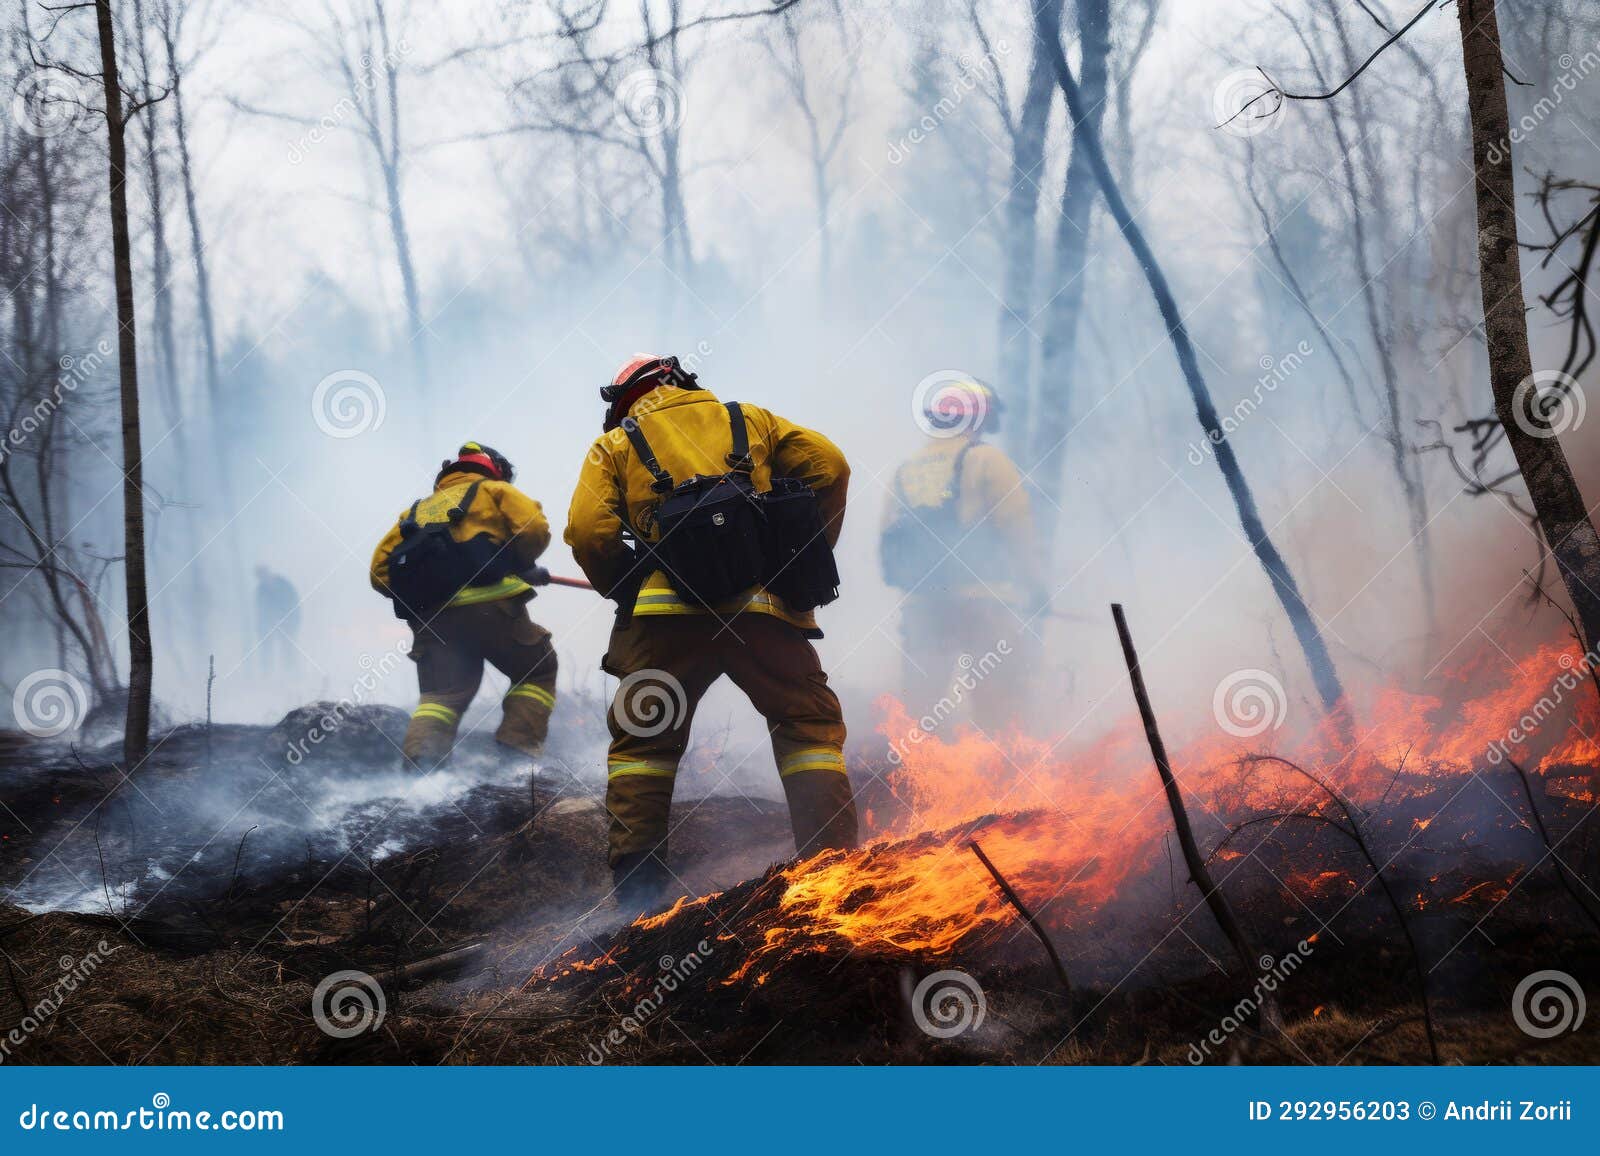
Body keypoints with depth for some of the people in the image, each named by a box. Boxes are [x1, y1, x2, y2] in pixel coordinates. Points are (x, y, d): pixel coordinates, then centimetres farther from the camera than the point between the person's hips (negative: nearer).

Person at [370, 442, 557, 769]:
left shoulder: (417, 510, 29)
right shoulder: (494, 491, 16)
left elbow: (380, 571, 19)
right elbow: (534, 528, -2)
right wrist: (524, 565, 15)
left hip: (429, 618, 4)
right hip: (490, 606, -4)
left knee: (440, 693, 6)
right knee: (538, 670, 14)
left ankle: (419, 762, -18)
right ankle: (517, 750, -1)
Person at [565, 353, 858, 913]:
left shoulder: (615, 445, 19)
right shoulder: (750, 421, 23)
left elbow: (588, 531, 3)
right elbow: (827, 464, 9)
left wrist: (625, 593, 17)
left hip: (667, 613, 0)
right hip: (764, 604, 1)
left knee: (641, 742, 11)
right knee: (809, 727, 10)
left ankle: (635, 886, 3)